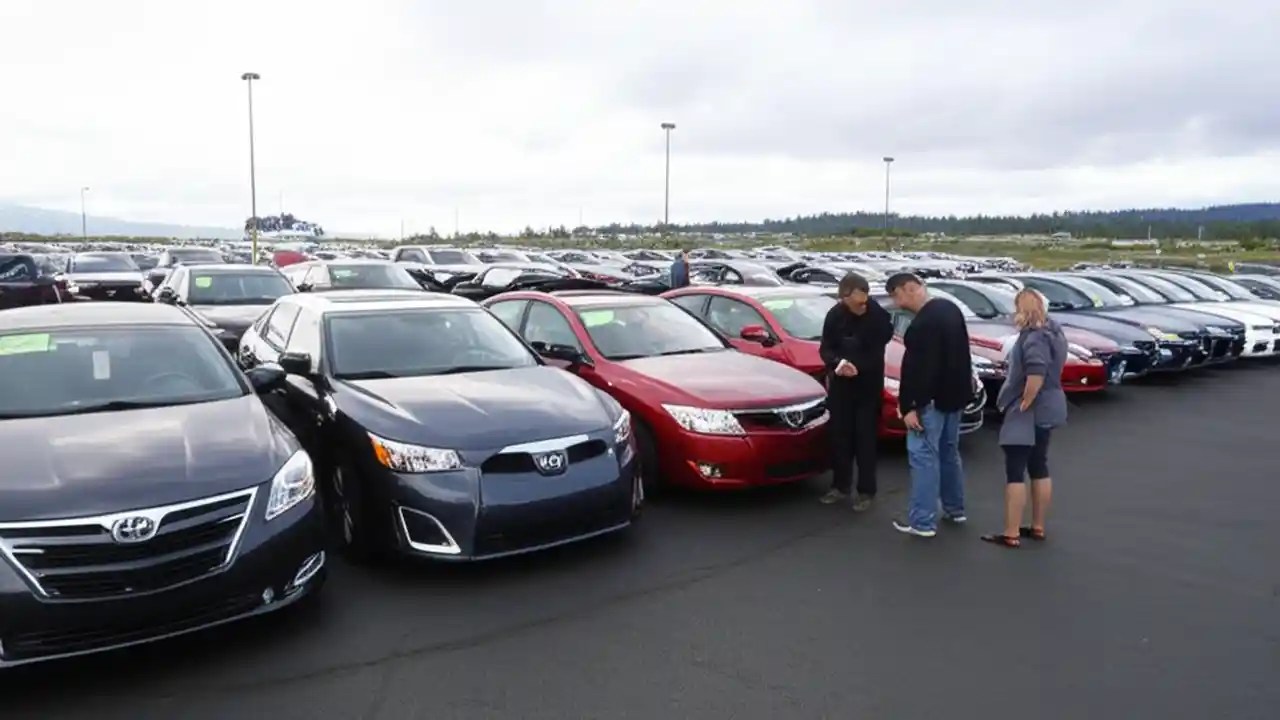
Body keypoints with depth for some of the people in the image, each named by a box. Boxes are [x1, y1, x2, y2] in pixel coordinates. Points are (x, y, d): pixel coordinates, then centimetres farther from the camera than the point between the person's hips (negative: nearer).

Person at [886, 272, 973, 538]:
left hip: (932, 399, -10)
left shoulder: (923, 323, -23)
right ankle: (954, 509, 31)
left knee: (924, 456, -5)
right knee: (949, 451, 20)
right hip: (955, 393, 10)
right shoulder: (950, 308, 8)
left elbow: (916, 368, -25)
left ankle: (922, 521, -2)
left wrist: (909, 406, -22)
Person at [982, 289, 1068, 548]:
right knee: (1039, 469, 16)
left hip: (1029, 412, -10)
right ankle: (1038, 527, 25)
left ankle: (1011, 534, 0)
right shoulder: (1051, 329, 10)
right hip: (1045, 409, 10)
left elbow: (1036, 374, -33)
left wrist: (1024, 404, -22)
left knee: (1015, 473, -4)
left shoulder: (1034, 337, -21)